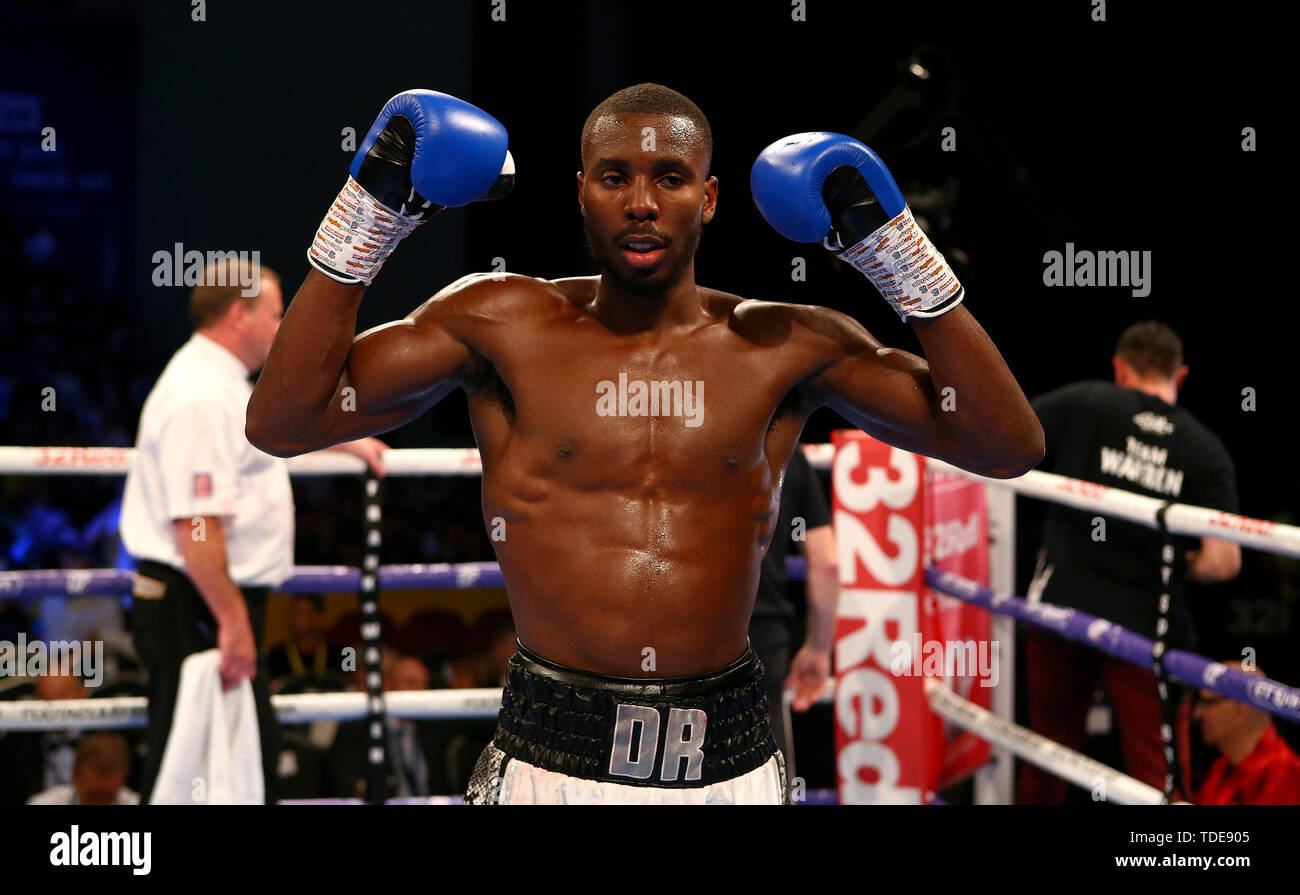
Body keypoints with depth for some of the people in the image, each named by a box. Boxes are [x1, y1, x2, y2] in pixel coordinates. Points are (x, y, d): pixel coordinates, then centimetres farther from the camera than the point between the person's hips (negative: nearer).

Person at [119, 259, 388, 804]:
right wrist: (232, 619, -29)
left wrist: (349, 443, 53)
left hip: (221, 603, 11)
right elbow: (196, 522, -27)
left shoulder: (222, 384, 17)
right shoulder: (201, 397, -19)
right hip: (195, 610, -11)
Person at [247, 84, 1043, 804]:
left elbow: (1008, 447, 2)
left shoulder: (786, 346, 4)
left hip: (732, 764, 1)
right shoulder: (503, 326, 2)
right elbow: (280, 424, -2)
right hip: (552, 762, -1)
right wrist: (365, 223, -5)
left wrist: (903, 256, -4)